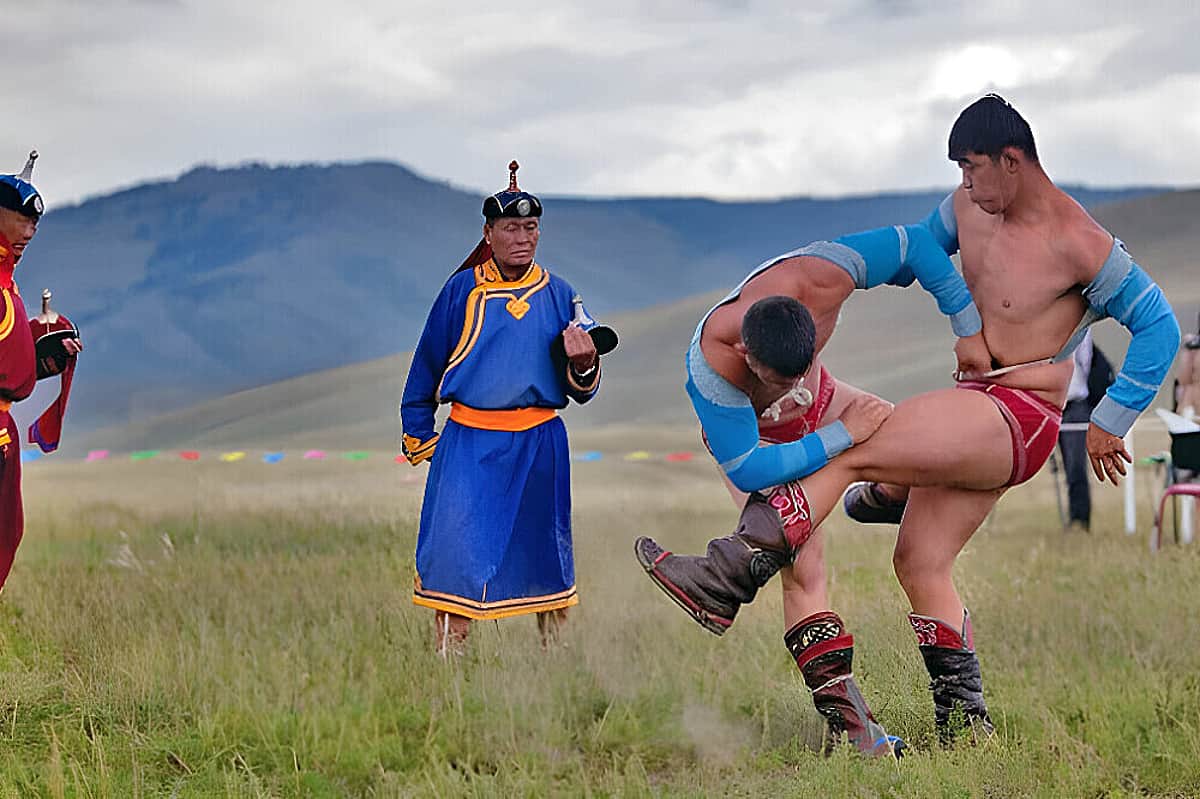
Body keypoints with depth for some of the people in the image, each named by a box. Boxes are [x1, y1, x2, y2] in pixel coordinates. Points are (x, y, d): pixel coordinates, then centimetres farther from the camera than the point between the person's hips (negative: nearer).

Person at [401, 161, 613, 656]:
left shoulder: (558, 295, 6)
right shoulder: (462, 290, 1)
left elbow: (581, 389, 9)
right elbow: (427, 363, 12)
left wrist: (582, 363, -13)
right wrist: (418, 433, 13)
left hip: (539, 445, 2)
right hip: (468, 443, -2)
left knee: (544, 549, 10)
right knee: (455, 548, -11)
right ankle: (448, 659, -5)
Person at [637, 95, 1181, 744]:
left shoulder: (1079, 244, -15)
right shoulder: (968, 206, 7)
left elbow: (1159, 328, -9)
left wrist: (1109, 424, -8)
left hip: (1019, 419, -9)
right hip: (976, 414, 9)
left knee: (846, 453, -19)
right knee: (919, 563, 4)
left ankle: (728, 579, -20)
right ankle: (965, 722, 9)